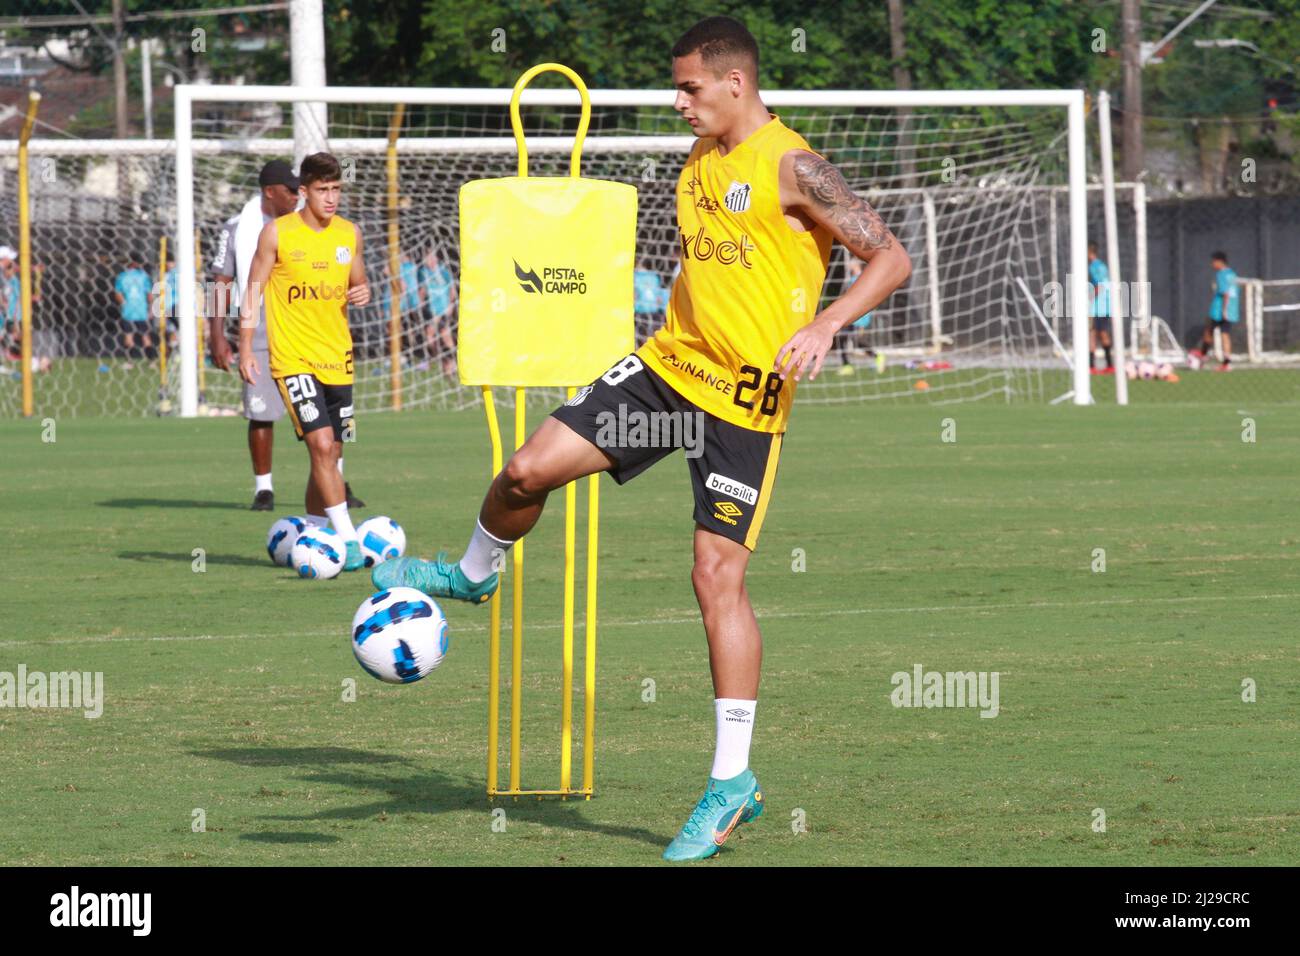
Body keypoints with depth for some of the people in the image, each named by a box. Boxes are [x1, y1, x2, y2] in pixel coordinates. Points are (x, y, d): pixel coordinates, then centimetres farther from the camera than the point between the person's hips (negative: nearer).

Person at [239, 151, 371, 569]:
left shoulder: (350, 233, 7)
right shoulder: (277, 233, -5)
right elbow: (253, 291, -1)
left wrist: (362, 294, -4)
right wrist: (245, 350, -6)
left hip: (337, 358, 5)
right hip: (292, 357, -5)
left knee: (330, 453, 9)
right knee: (320, 444, -18)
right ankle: (348, 539, -19)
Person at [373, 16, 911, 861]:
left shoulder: (790, 169, -13)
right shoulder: (699, 163, 11)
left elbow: (891, 258, -16)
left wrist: (825, 324, -29)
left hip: (745, 399, -6)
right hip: (669, 366, 6)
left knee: (719, 574, -8)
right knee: (531, 468, -4)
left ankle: (733, 783, 0)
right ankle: (473, 573, 30)